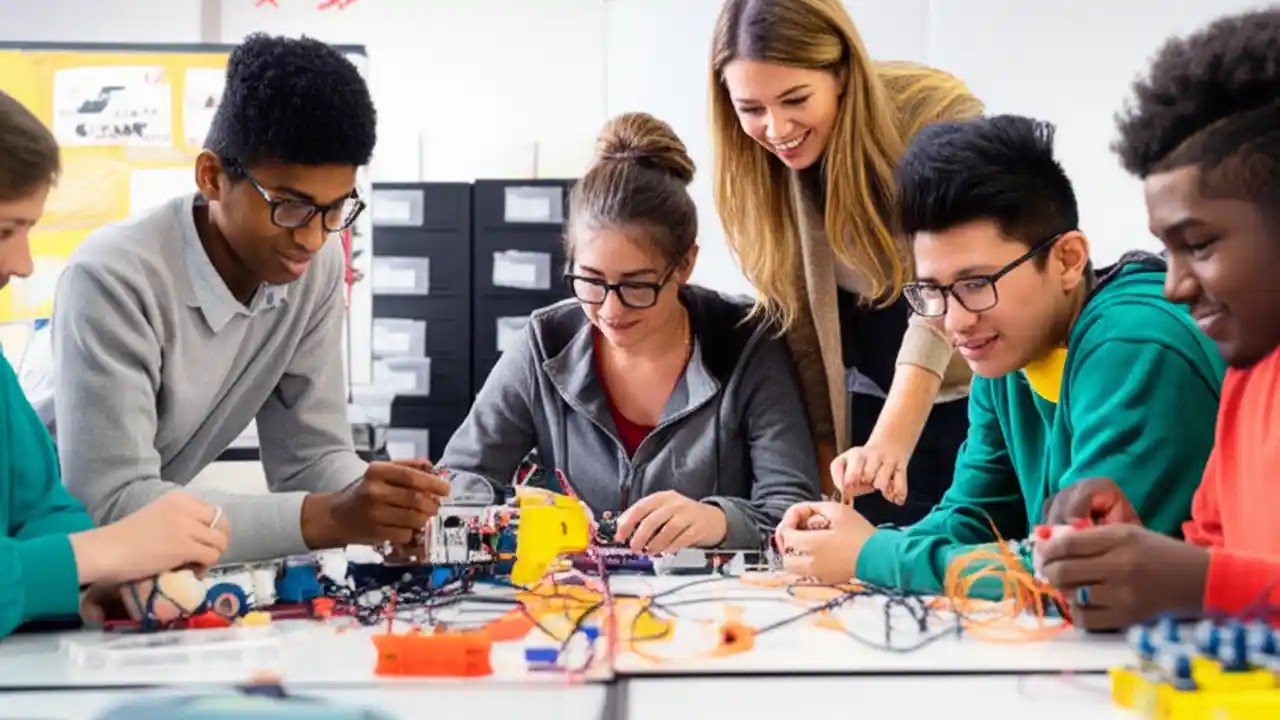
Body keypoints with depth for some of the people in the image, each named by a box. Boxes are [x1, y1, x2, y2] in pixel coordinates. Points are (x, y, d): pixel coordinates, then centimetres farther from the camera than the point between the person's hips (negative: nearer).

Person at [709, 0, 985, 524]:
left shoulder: (939, 116, -23)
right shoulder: (755, 167, -11)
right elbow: (796, 320, -4)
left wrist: (890, 441, -43)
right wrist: (824, 456, -4)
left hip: (985, 393, -3)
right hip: (873, 403, 3)